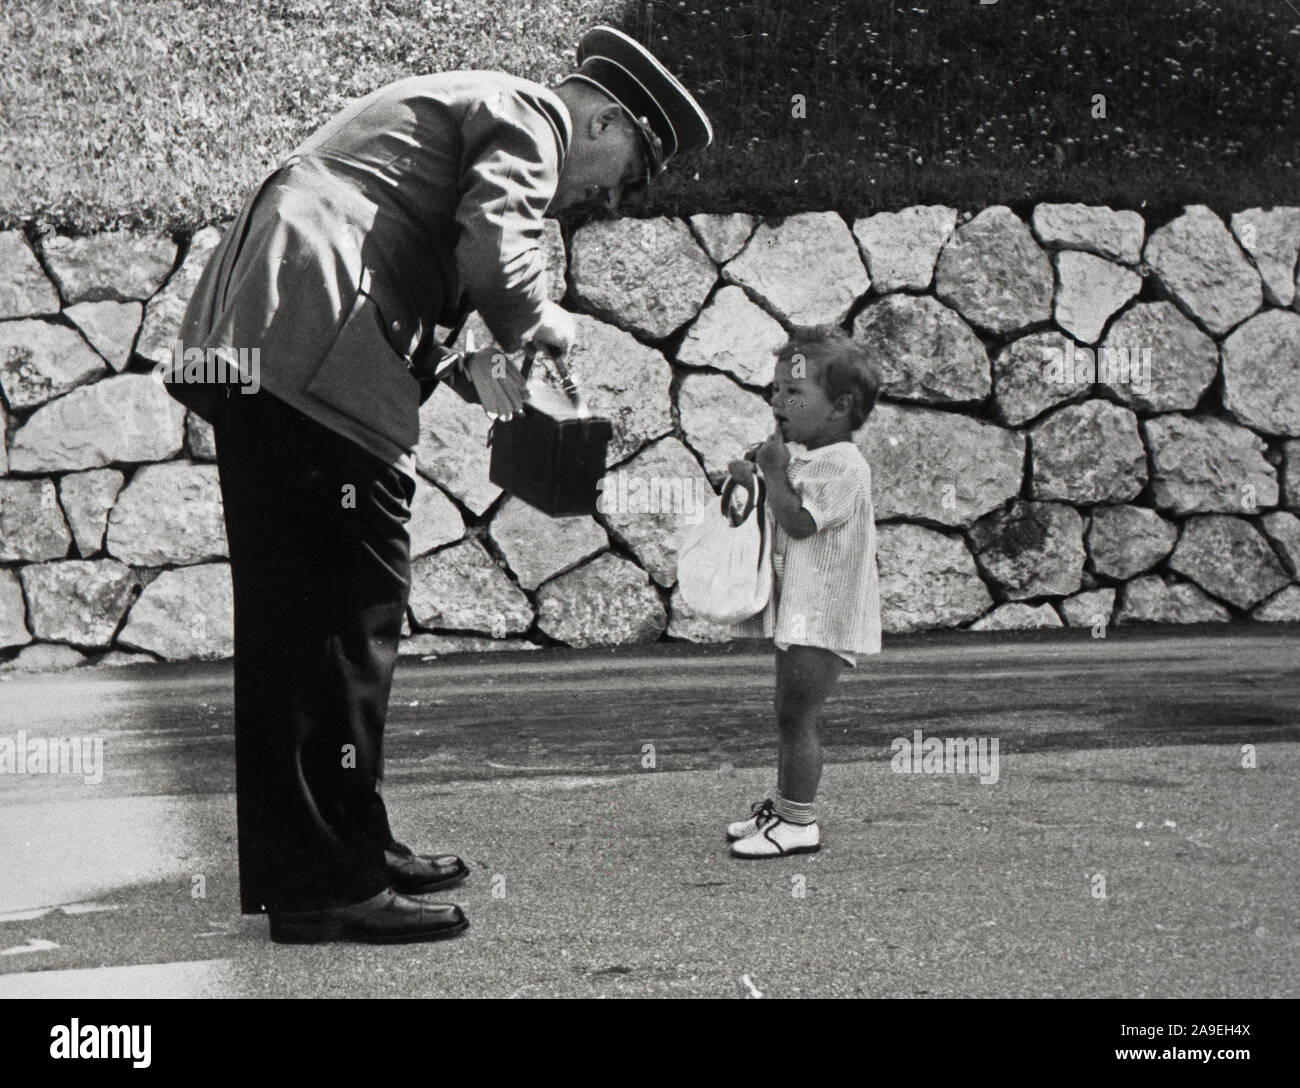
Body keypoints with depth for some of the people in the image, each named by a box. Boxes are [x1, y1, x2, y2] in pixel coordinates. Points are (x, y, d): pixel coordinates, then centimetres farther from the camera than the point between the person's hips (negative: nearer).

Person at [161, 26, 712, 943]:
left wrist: (462, 366, 16)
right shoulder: (528, 117, 1)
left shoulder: (458, 109, 32)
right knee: (351, 615, -7)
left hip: (249, 342, 11)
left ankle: (345, 844, 24)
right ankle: (328, 884, -5)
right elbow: (495, 255, -16)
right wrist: (541, 324, 3)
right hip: (317, 360, -11)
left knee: (293, 617, 14)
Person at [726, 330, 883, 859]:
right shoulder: (799, 456, 13)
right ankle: (783, 804, 27)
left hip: (820, 613, -10)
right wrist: (754, 478, 1)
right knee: (790, 714, 17)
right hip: (795, 608, 10)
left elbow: (798, 521, -25)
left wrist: (773, 472, -18)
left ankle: (798, 821, -2)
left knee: (796, 715, -7)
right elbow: (784, 513, 16)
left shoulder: (842, 465, -18)